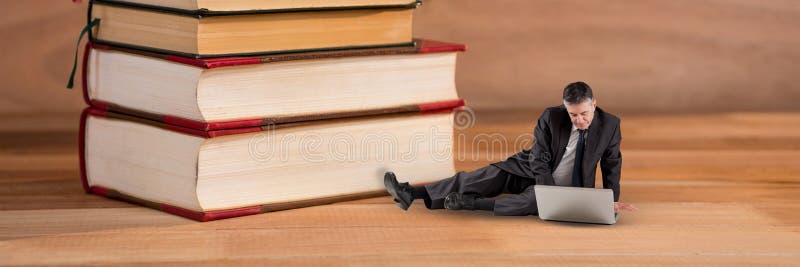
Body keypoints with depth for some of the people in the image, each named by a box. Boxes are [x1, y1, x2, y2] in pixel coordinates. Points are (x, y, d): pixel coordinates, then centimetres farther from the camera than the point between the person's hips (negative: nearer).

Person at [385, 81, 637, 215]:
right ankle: (410, 193, -16)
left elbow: (612, 163, -2)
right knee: (480, 178, -12)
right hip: (532, 171, 2)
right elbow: (540, 161, -16)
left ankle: (469, 203, -32)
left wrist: (613, 200, -6)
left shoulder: (610, 124, -17)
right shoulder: (550, 117, -17)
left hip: (568, 188, -2)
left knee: (532, 202, -36)